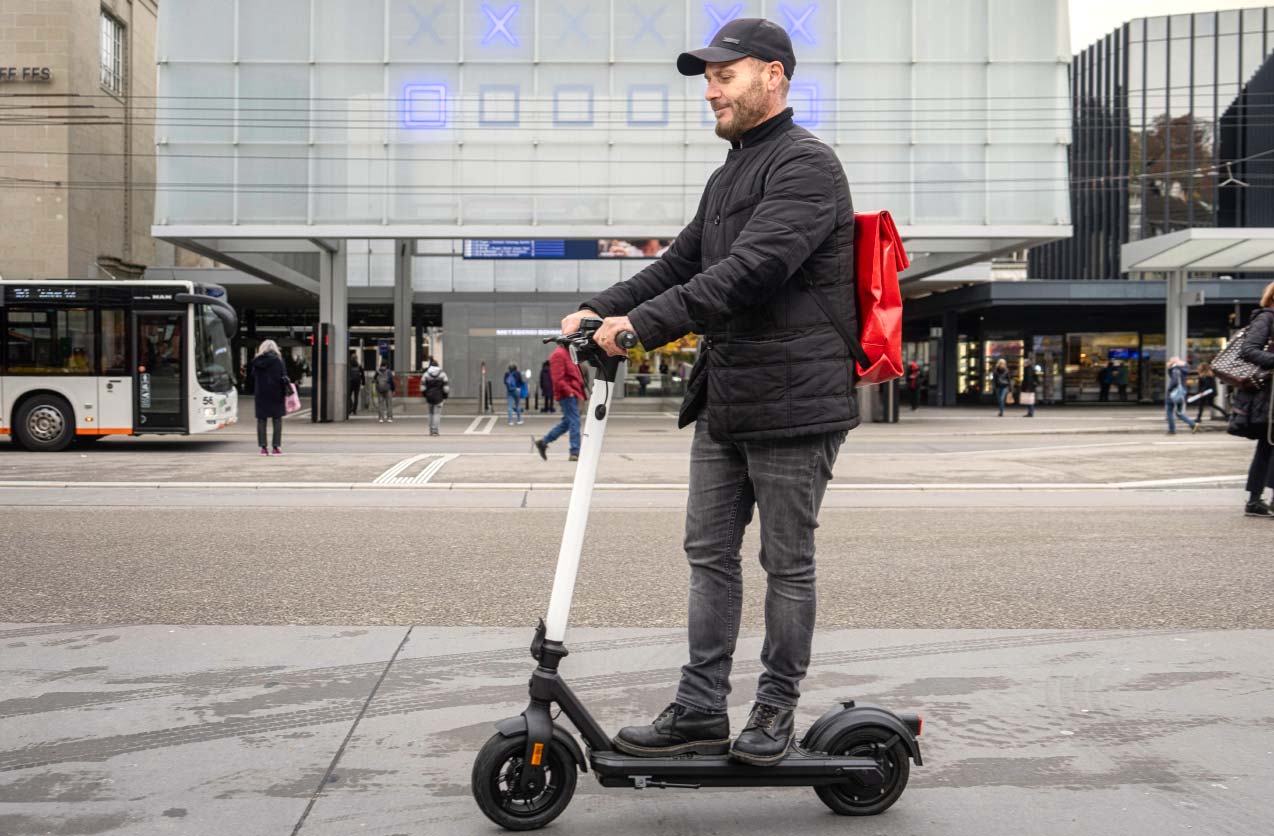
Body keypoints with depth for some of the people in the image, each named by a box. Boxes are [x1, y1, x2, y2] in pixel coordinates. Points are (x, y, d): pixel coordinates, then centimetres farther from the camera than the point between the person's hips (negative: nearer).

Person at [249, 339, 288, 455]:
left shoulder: (256, 361, 5)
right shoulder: (278, 360, -4)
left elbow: (253, 379, 10)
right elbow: (284, 377, -5)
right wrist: (286, 393, 0)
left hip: (260, 394, 2)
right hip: (276, 393, -2)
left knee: (261, 420, 6)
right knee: (277, 419, 3)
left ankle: (263, 447, 3)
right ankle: (276, 446, -1)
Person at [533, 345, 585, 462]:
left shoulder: (568, 353, 20)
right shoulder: (559, 354, -12)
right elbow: (558, 378, -20)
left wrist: (580, 393, 16)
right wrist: (569, 391, -21)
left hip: (572, 393, 10)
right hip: (568, 395, -10)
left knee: (567, 422, 15)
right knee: (574, 421, -9)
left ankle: (543, 442, 22)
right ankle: (575, 453, -7)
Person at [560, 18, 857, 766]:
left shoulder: (806, 165, -12)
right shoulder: (730, 174, 20)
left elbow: (752, 270, -24)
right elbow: (682, 263, 19)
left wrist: (644, 323, -27)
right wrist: (600, 309, 3)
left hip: (791, 403, -9)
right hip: (724, 402, 9)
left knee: (787, 563, 3)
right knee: (710, 552, 10)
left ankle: (776, 712, 16)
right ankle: (701, 711, 17)